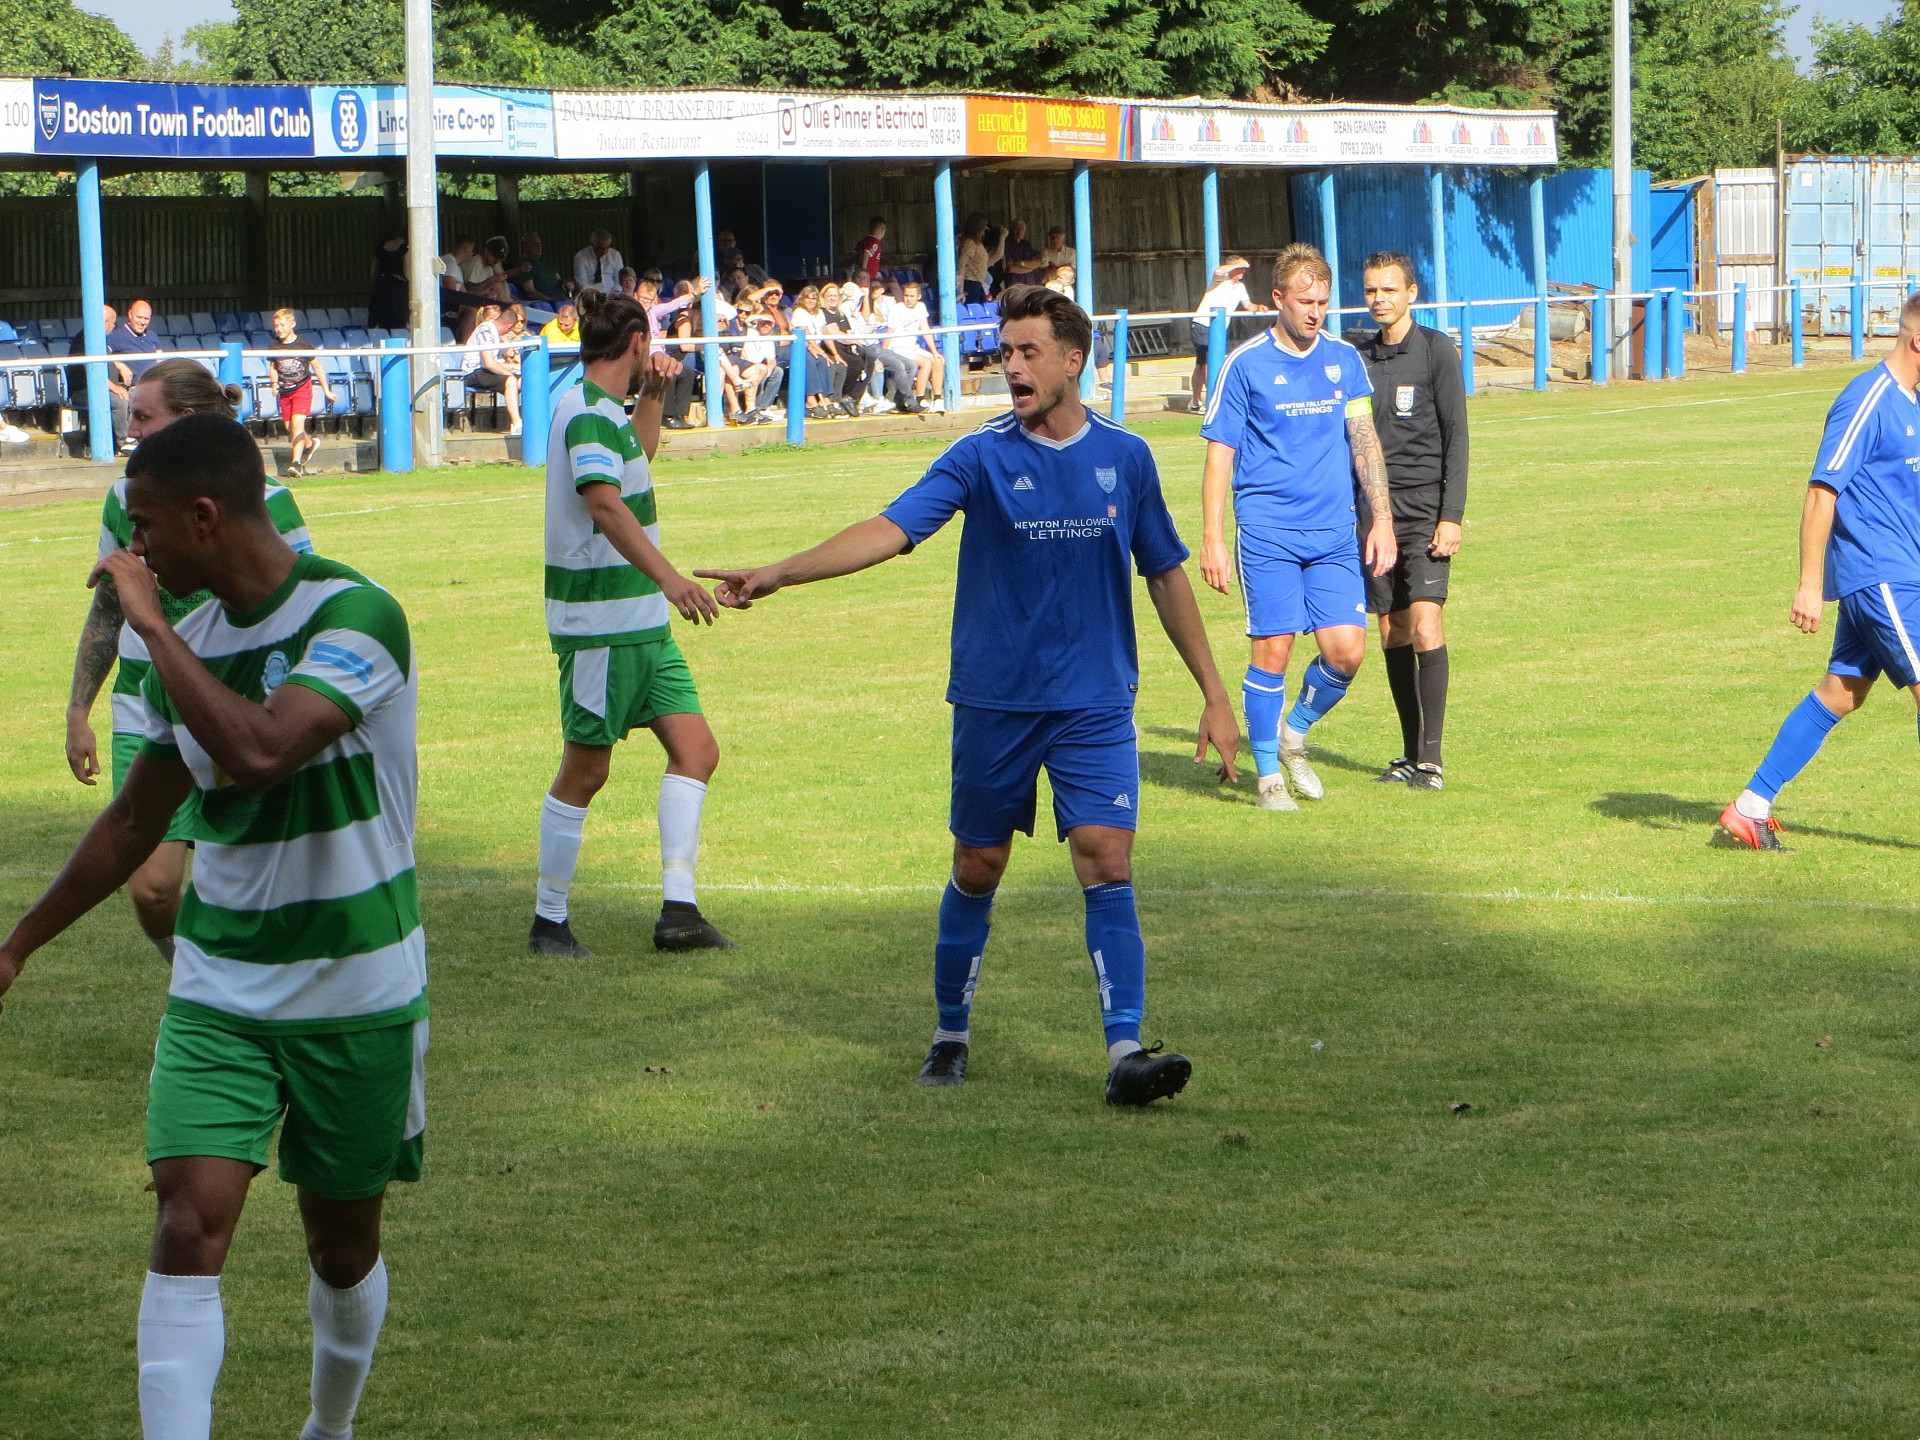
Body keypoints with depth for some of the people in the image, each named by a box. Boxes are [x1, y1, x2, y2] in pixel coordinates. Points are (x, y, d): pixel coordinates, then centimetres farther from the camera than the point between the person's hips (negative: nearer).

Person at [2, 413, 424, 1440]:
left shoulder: (354, 616, -18)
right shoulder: (187, 646, 3)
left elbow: (261, 754, -35)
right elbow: (135, 822, 17)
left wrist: (151, 624, -26)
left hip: (356, 996, -4)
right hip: (218, 993, 4)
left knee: (343, 1248, 11)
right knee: (189, 1228, -13)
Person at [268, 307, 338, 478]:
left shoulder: (304, 343, -10)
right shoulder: (274, 345, -1)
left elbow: (317, 368, -1)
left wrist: (326, 390, 3)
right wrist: (275, 384, -3)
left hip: (302, 388, -5)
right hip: (284, 391, 5)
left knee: (297, 423, -18)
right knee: (289, 427, 10)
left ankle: (296, 462, -21)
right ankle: (309, 443, 40)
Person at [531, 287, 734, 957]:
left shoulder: (604, 412, 17)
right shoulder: (587, 412, -15)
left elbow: (636, 455, 41)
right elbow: (604, 502, -32)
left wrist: (653, 393, 23)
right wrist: (667, 576, -43)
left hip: (642, 624, 10)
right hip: (600, 621, -10)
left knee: (696, 750, 1)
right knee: (585, 771, -2)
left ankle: (678, 908, -1)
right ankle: (548, 921, 9)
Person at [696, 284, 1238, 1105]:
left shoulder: (1125, 458, 3)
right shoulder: (982, 456, -4)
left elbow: (1166, 575, 12)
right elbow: (892, 529, -14)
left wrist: (1214, 695, 12)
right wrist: (776, 575, -26)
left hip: (1096, 704, 0)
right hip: (994, 699, 0)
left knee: (1107, 862, -12)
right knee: (977, 869, 8)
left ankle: (1125, 1051, -14)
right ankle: (951, 1037, 25)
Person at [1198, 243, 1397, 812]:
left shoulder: (1344, 359, 8)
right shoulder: (1246, 365, -3)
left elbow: (1364, 440, 10)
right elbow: (1219, 455, -1)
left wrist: (1382, 518, 1)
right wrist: (1212, 540, -6)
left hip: (1334, 532, 4)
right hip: (1267, 532, -3)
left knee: (1346, 651, -4)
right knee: (1273, 652, -5)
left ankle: (1294, 733, 23)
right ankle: (1269, 773, 11)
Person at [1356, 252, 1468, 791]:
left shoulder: (1436, 350, -2)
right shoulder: (1359, 357, 12)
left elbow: (1456, 437, -4)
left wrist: (1451, 516, -10)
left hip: (1425, 508, -5)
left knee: (1425, 629, -14)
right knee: (1392, 634, 5)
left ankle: (1431, 757, -14)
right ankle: (1411, 753, 14)